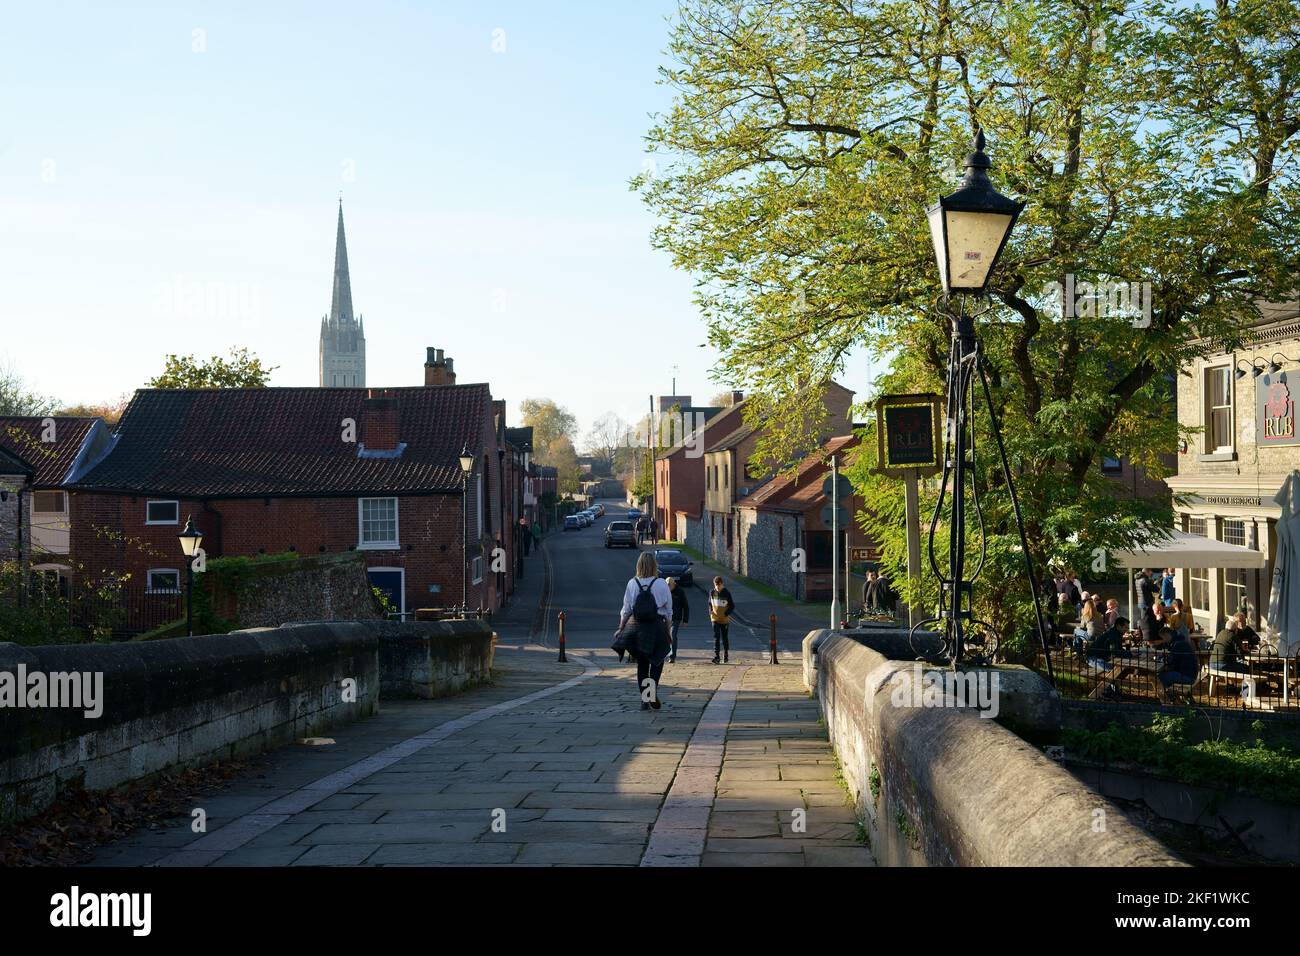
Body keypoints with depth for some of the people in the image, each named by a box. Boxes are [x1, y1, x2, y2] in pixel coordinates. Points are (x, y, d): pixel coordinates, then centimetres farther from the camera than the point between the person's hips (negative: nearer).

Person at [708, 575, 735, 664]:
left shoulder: (727, 593, -7)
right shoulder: (712, 593, 2)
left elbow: (732, 606, -2)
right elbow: (710, 603, 15)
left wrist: (727, 613, -16)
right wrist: (710, 612, -3)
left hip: (724, 620, -1)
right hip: (715, 619, 1)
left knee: (724, 638, 9)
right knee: (716, 637, -10)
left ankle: (726, 656, 26)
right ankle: (716, 657, -15)